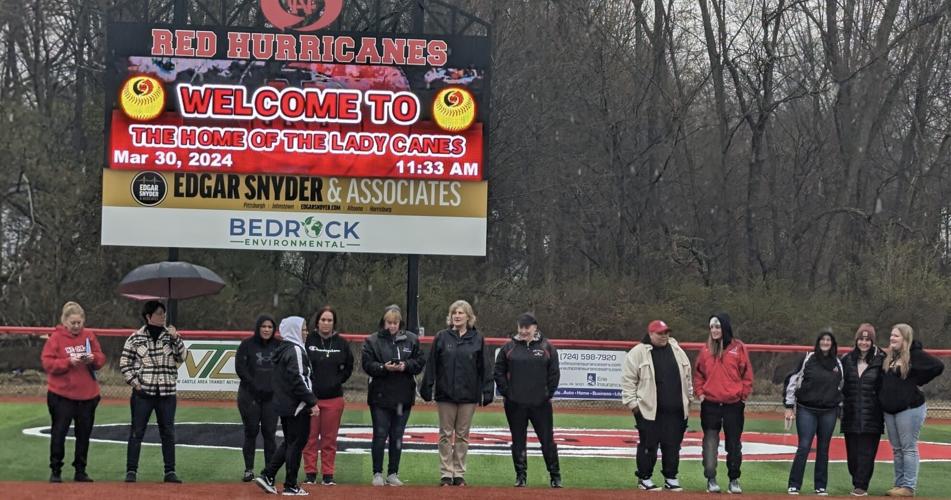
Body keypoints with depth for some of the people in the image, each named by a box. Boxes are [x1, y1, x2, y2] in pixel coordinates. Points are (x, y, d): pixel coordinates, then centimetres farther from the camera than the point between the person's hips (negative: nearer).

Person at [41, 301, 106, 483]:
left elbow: (101, 359, 7)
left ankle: (80, 471, 17)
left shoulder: (89, 336, 6)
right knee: (59, 432, 0)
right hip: (61, 395, -4)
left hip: (88, 395, 4)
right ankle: (55, 471, 10)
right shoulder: (56, 338, -5)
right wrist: (68, 362, -23)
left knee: (84, 433, 8)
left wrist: (93, 358, -14)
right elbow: (47, 363, -11)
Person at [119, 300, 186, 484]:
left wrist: (176, 338, -12)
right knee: (137, 432, 1)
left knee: (168, 433, 6)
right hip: (142, 393, -2)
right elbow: (124, 363, 3)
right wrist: (134, 383, -6)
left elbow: (182, 357, -2)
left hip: (167, 393, 2)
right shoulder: (136, 338, 0)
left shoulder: (171, 335, 6)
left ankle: (170, 471, 13)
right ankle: (131, 471, 7)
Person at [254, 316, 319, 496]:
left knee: (289, 442, 18)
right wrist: (312, 402, -19)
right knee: (296, 443, 0)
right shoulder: (295, 350, -14)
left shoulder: (282, 349, 14)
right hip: (296, 406, -9)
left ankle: (267, 476, 14)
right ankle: (291, 486, 5)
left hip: (283, 405, 9)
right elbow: (297, 380, -22)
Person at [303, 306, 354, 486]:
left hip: (334, 398, 2)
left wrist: (338, 381, 5)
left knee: (329, 439, 6)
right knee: (310, 438, 2)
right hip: (310, 397, -1)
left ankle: (328, 474, 13)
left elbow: (348, 367, 16)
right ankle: (310, 473, 11)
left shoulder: (341, 343, 4)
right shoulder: (307, 341, -4)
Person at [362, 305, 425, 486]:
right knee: (380, 435, 1)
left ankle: (393, 473, 17)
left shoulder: (411, 340, 6)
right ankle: (377, 473, 10)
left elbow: (420, 362, 4)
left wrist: (406, 366, -14)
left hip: (403, 397, 2)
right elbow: (367, 364, -6)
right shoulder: (372, 341, -1)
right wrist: (384, 368, -22)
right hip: (380, 395, -2)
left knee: (397, 436, 8)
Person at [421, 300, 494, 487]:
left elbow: (484, 367, 3)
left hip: (469, 395, 0)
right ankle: (446, 474, 9)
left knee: (463, 435, 7)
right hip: (446, 394, 0)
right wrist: (427, 388, -2)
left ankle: (459, 474, 13)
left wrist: (487, 391, -2)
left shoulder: (477, 339, 3)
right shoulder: (442, 337, 2)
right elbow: (431, 364, 2)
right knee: (446, 434, 4)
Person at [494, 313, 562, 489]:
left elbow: (554, 373, 4)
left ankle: (555, 476, 11)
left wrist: (548, 393, -2)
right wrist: (506, 392, -1)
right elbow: (499, 372, 6)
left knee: (547, 440, 1)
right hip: (515, 404, 1)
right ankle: (521, 476, 17)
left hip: (540, 403, -1)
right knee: (518, 441, 7)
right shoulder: (509, 347, 3)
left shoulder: (546, 347, 2)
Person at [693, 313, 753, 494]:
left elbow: (747, 374, 0)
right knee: (710, 443, 1)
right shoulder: (706, 349, 5)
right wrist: (699, 392, 0)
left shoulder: (738, 348, -2)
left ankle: (734, 479, 16)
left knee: (734, 443, 6)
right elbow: (698, 374, 11)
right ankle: (711, 479, 7)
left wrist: (744, 395, -5)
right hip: (710, 404, 2)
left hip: (734, 404, -2)